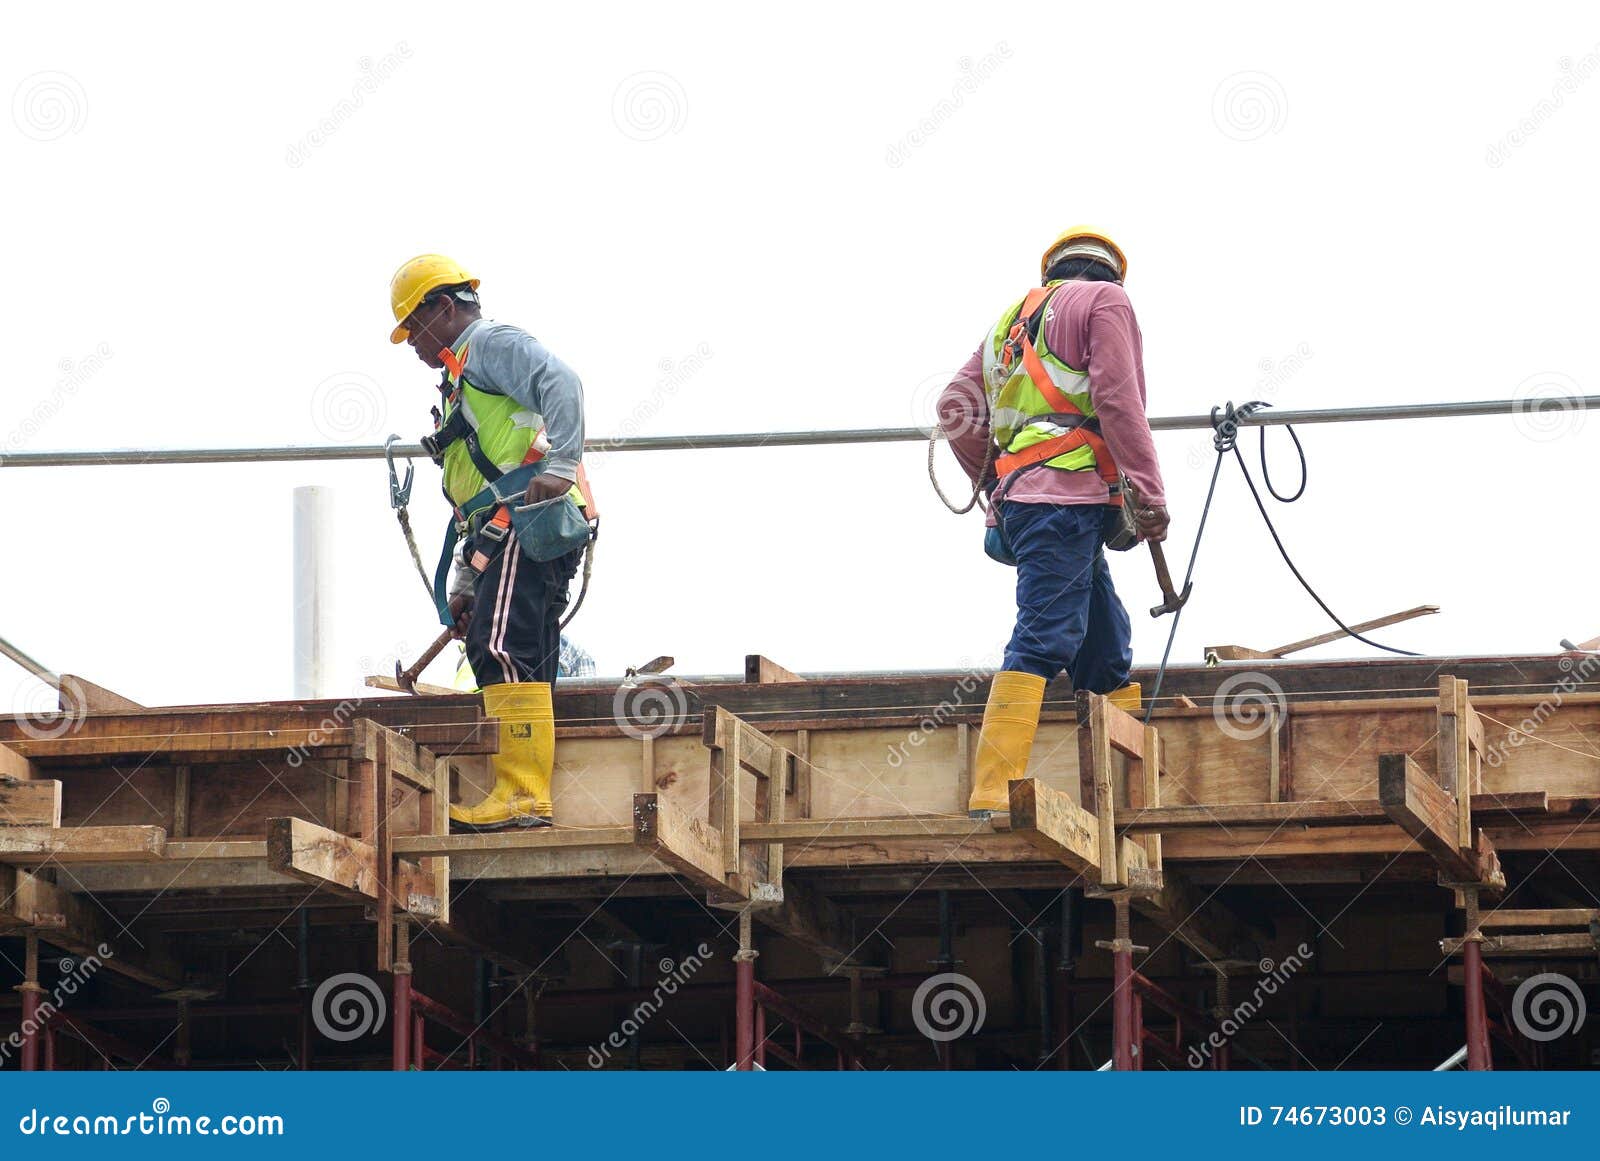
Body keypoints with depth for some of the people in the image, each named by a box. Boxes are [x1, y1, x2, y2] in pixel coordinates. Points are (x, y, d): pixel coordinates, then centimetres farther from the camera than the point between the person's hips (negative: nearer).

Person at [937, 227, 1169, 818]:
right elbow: (1118, 400, -7)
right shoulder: (1105, 301, 7)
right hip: (1071, 490, -8)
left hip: (1019, 491, 8)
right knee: (1045, 638, -18)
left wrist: (992, 482, 28)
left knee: (1107, 644, 15)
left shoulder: (1016, 317, 28)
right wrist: (1149, 495, -9)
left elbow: (956, 406, 20)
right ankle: (994, 795, -31)